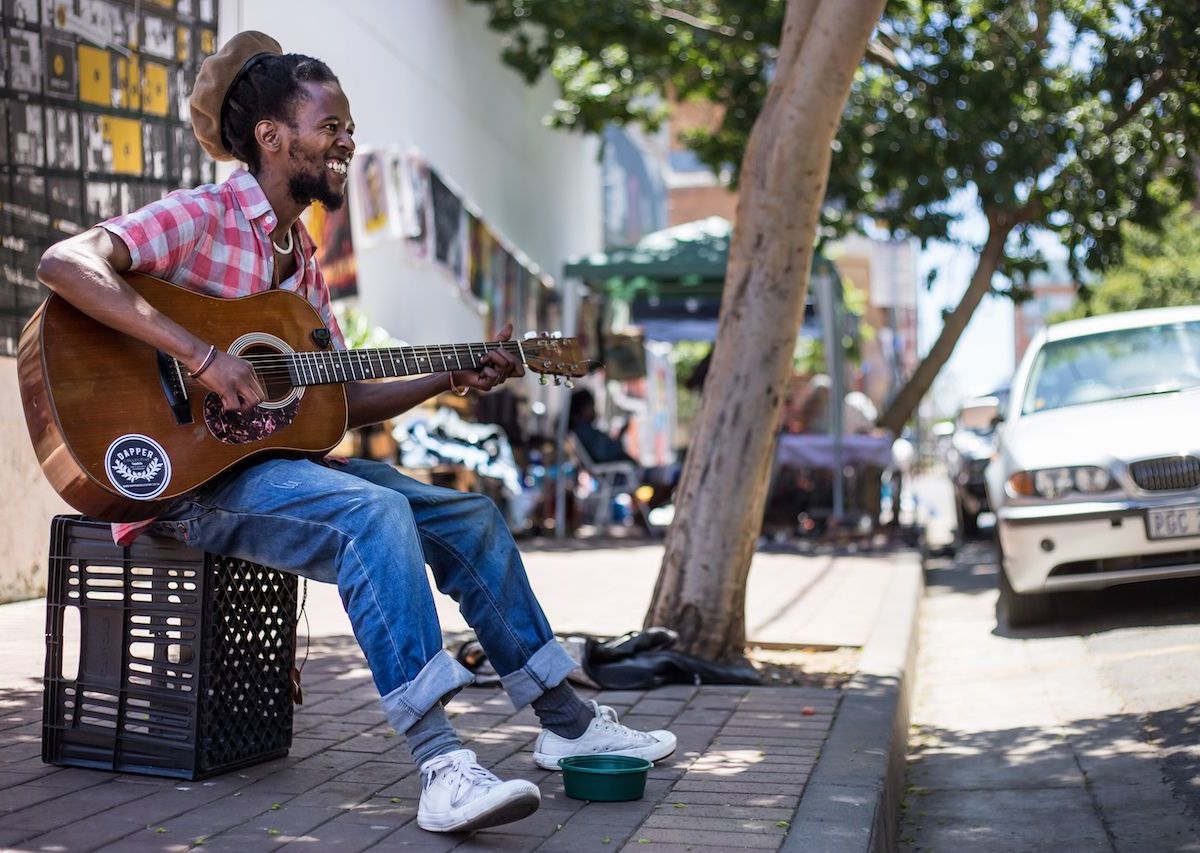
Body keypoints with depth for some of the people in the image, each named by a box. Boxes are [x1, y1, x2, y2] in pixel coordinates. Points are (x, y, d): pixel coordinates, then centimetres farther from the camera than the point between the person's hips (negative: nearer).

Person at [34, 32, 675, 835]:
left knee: (472, 518, 3)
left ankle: (567, 721, 12)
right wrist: (202, 354, -32)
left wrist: (449, 380, 6)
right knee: (374, 512, -34)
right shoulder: (203, 217, -10)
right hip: (188, 470, -9)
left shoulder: (301, 257, 15)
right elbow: (64, 263, -27)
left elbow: (339, 400, 16)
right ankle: (442, 766, -39)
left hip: (276, 459, 9)